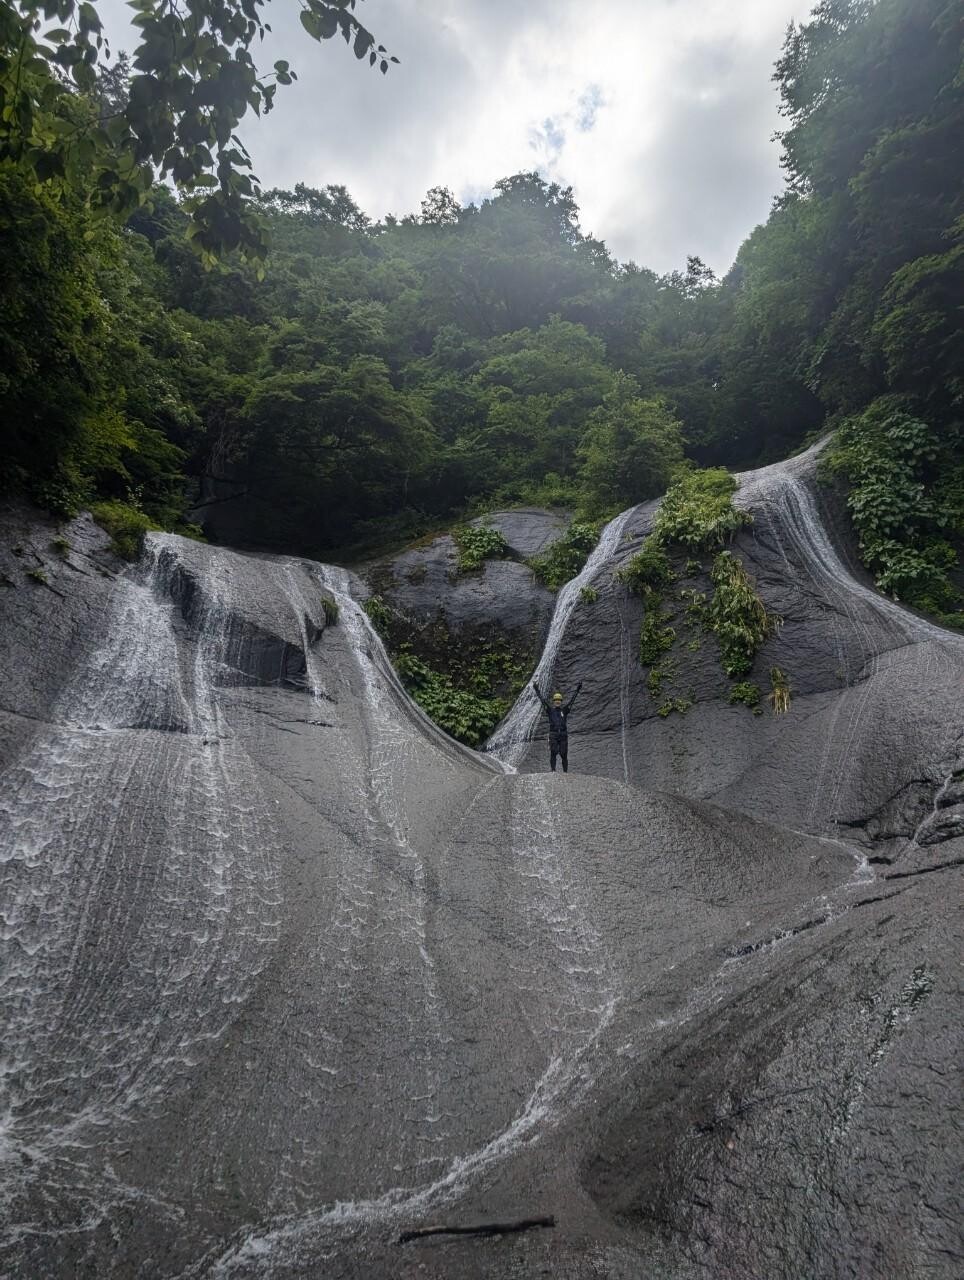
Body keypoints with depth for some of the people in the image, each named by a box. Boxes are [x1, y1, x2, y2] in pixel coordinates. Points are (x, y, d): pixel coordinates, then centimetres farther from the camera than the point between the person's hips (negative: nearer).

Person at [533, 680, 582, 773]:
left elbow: (572, 700, 7)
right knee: (553, 753, -9)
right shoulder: (550, 710, 8)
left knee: (564, 754, 1)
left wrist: (577, 690, 2)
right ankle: (553, 770, -7)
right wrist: (537, 690, -2)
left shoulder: (564, 710, 10)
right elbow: (542, 700, 4)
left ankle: (565, 772, 6)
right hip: (553, 735, -1)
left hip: (563, 735, 1)